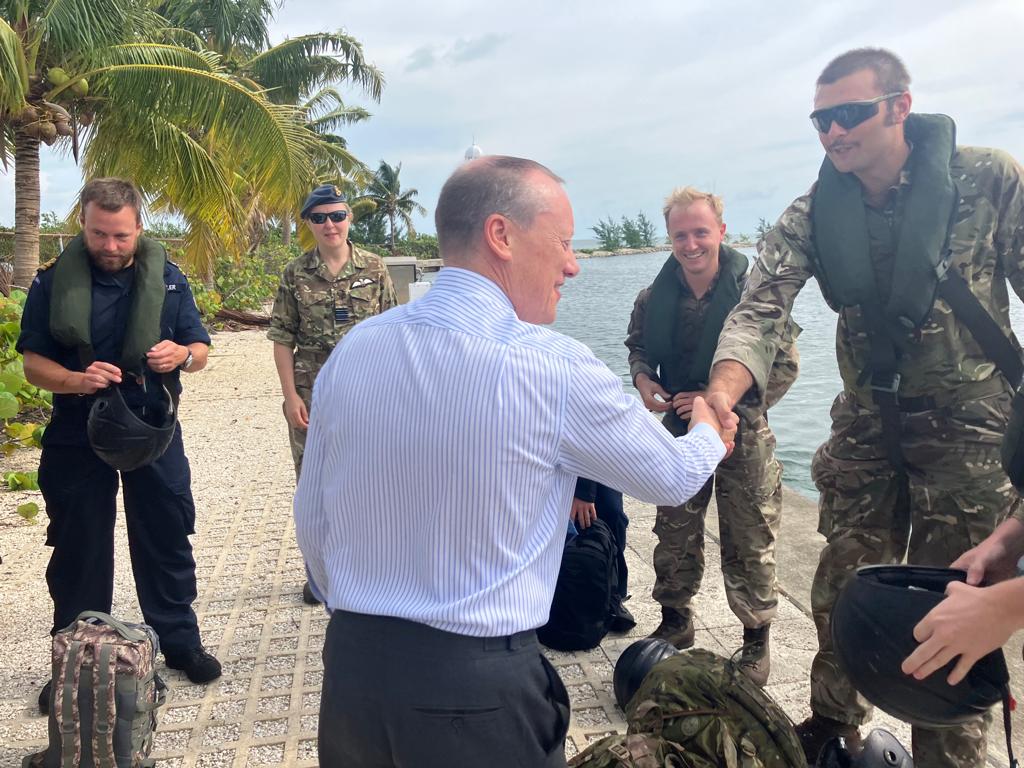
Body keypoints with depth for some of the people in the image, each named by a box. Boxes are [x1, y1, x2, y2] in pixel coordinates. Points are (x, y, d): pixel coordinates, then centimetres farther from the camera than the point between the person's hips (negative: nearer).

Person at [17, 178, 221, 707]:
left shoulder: (167, 278, 1)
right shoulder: (54, 281, -4)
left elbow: (200, 351, 4)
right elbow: (32, 363, -3)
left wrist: (183, 354, -20)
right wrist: (76, 380, -24)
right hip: (77, 434, -1)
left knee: (167, 538, 9)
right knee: (78, 548, 9)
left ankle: (179, 640, 26)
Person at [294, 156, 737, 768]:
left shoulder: (351, 351, -3)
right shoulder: (553, 368, -18)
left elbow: (312, 523, 6)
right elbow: (675, 479, -3)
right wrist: (709, 431, 20)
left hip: (350, 669, 5)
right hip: (477, 693, -5)